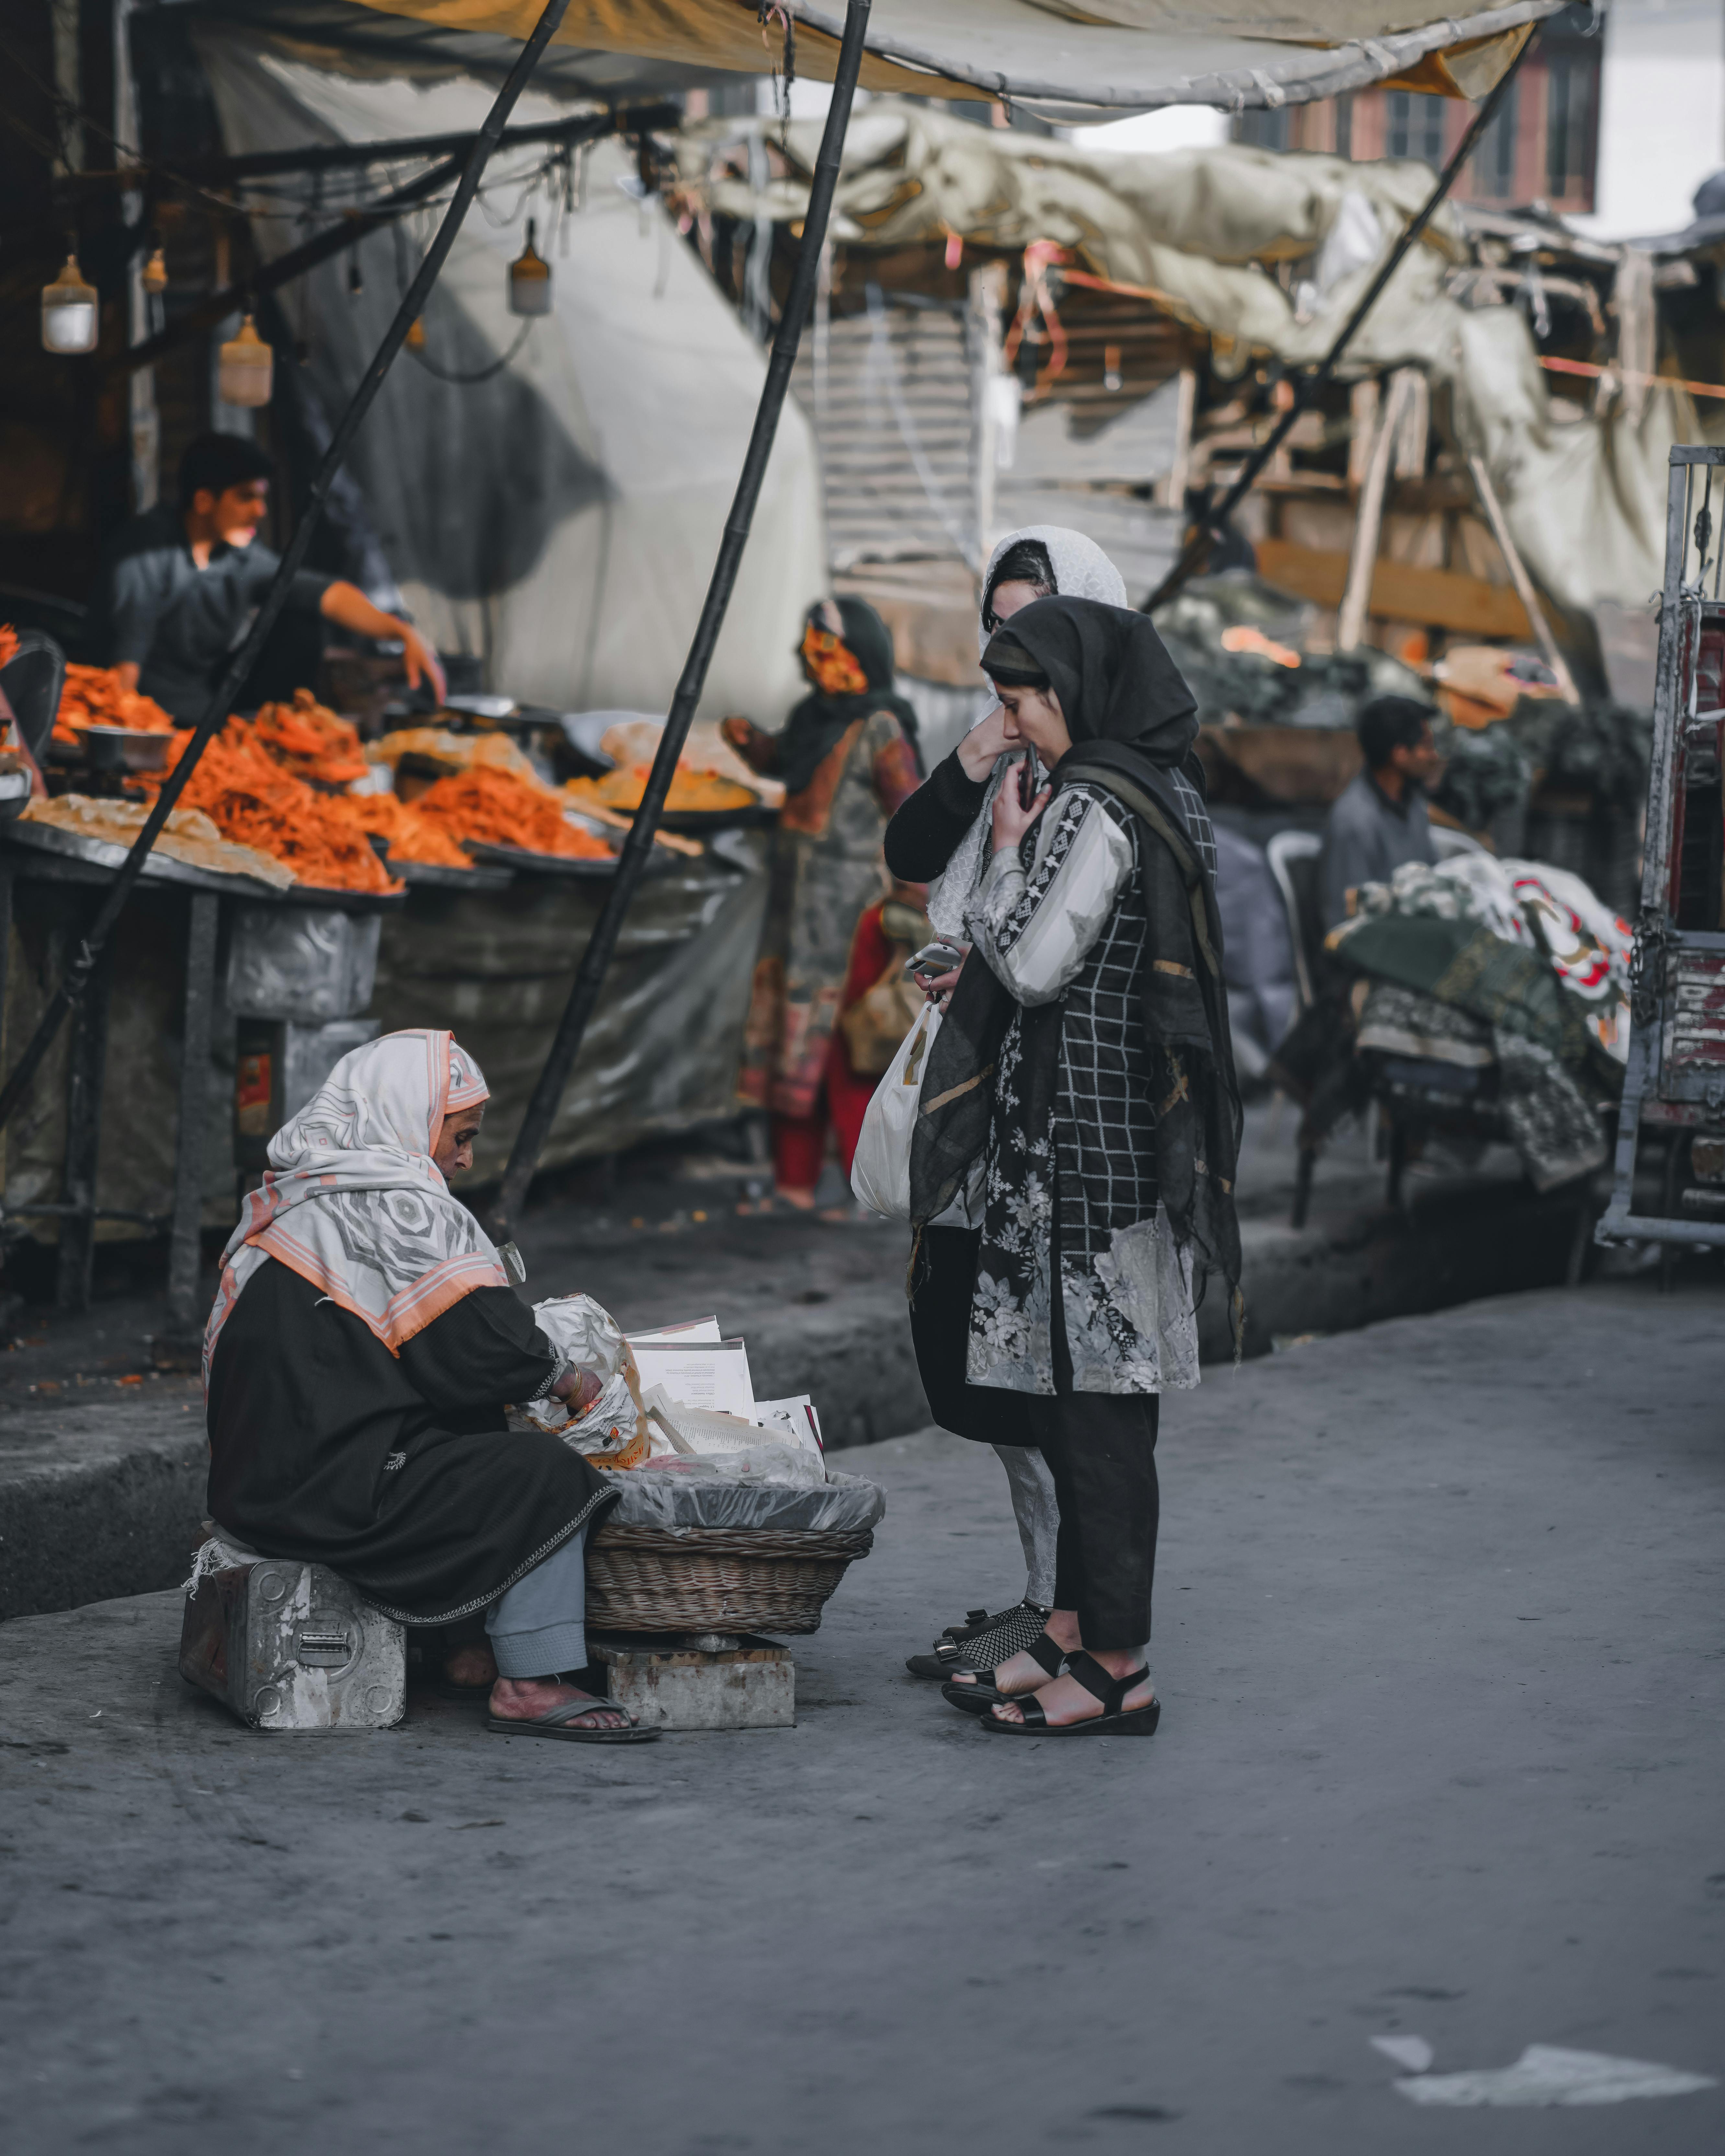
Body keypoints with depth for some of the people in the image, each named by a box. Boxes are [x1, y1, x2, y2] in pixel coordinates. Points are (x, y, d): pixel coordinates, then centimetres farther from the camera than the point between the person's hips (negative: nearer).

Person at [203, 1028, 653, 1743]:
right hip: (328, 1490, -10)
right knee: (545, 1474, -10)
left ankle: (480, 1650, 19)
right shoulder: (396, 1204, -14)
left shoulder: (287, 1197, 16)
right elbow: (484, 1346, -16)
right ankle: (532, 1682, -9)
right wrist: (563, 1379, 3)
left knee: (481, 1443, 23)